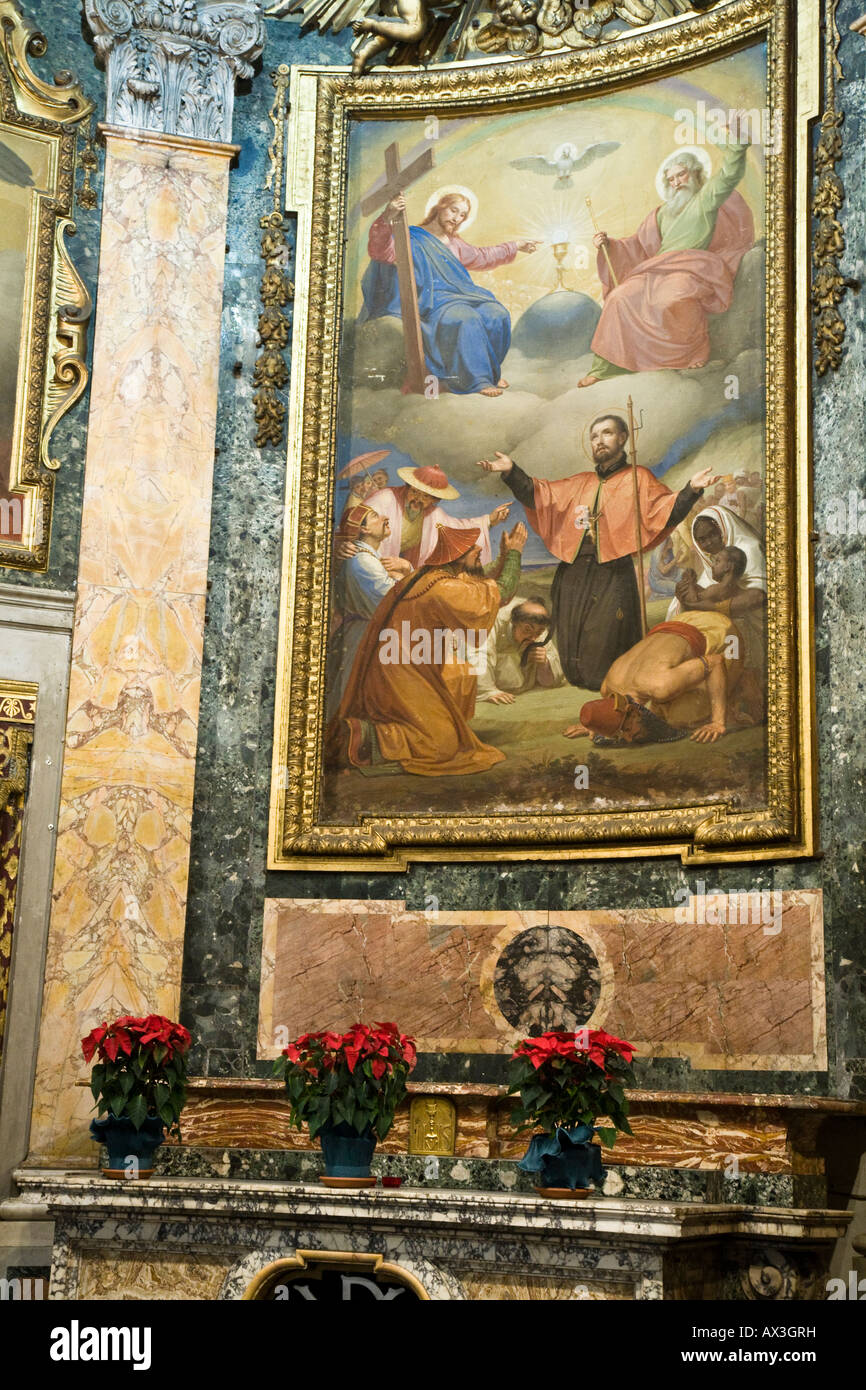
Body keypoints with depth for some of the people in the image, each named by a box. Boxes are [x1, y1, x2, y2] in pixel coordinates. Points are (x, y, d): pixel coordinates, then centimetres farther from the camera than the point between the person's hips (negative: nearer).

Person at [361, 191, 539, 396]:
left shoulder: (454, 244, 24)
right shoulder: (412, 239, -2)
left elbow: (482, 257, 41)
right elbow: (379, 251, -21)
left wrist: (515, 246, 45)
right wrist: (386, 219, -40)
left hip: (460, 295, 8)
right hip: (431, 302, -7)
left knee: (497, 314, -17)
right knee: (466, 319, -34)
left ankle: (491, 371, -5)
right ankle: (476, 380, -31)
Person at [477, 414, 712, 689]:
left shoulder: (637, 479, 6)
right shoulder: (580, 484, 21)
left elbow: (665, 511, -7)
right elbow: (538, 496, 18)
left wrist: (691, 490, -24)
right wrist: (512, 472, 7)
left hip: (612, 576, -5)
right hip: (574, 575, 5)